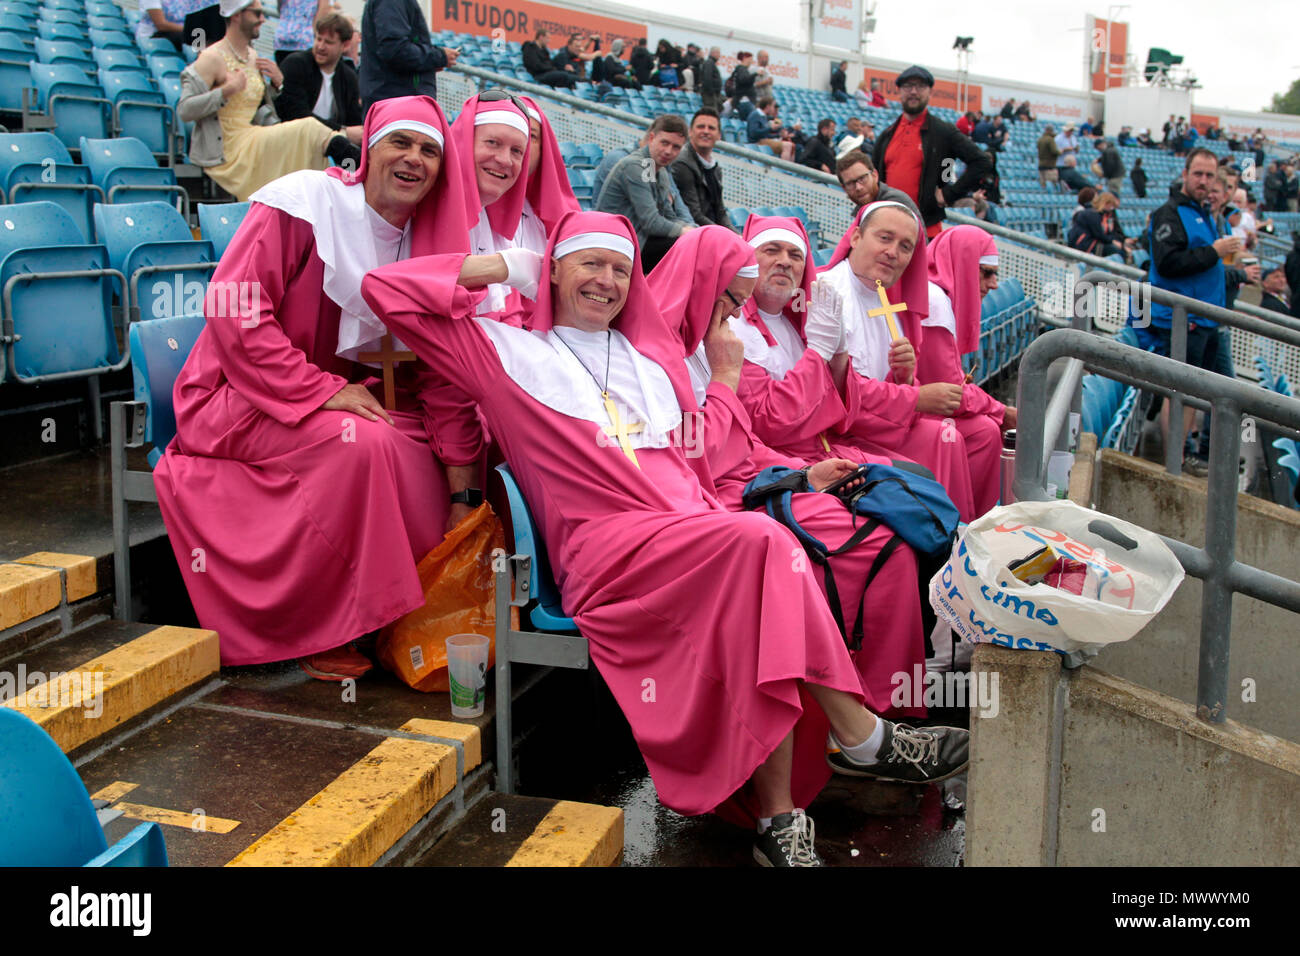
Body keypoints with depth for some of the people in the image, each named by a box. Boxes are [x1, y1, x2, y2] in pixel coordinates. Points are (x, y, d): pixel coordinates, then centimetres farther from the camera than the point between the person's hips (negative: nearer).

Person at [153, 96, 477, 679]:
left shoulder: (426, 243, 4)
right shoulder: (304, 202, -14)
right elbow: (233, 314, -19)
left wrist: (462, 494, -8)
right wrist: (323, 390, -26)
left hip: (343, 392, 6)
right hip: (241, 395, -6)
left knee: (425, 452, -19)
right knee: (362, 442, -31)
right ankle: (319, 631, -15)